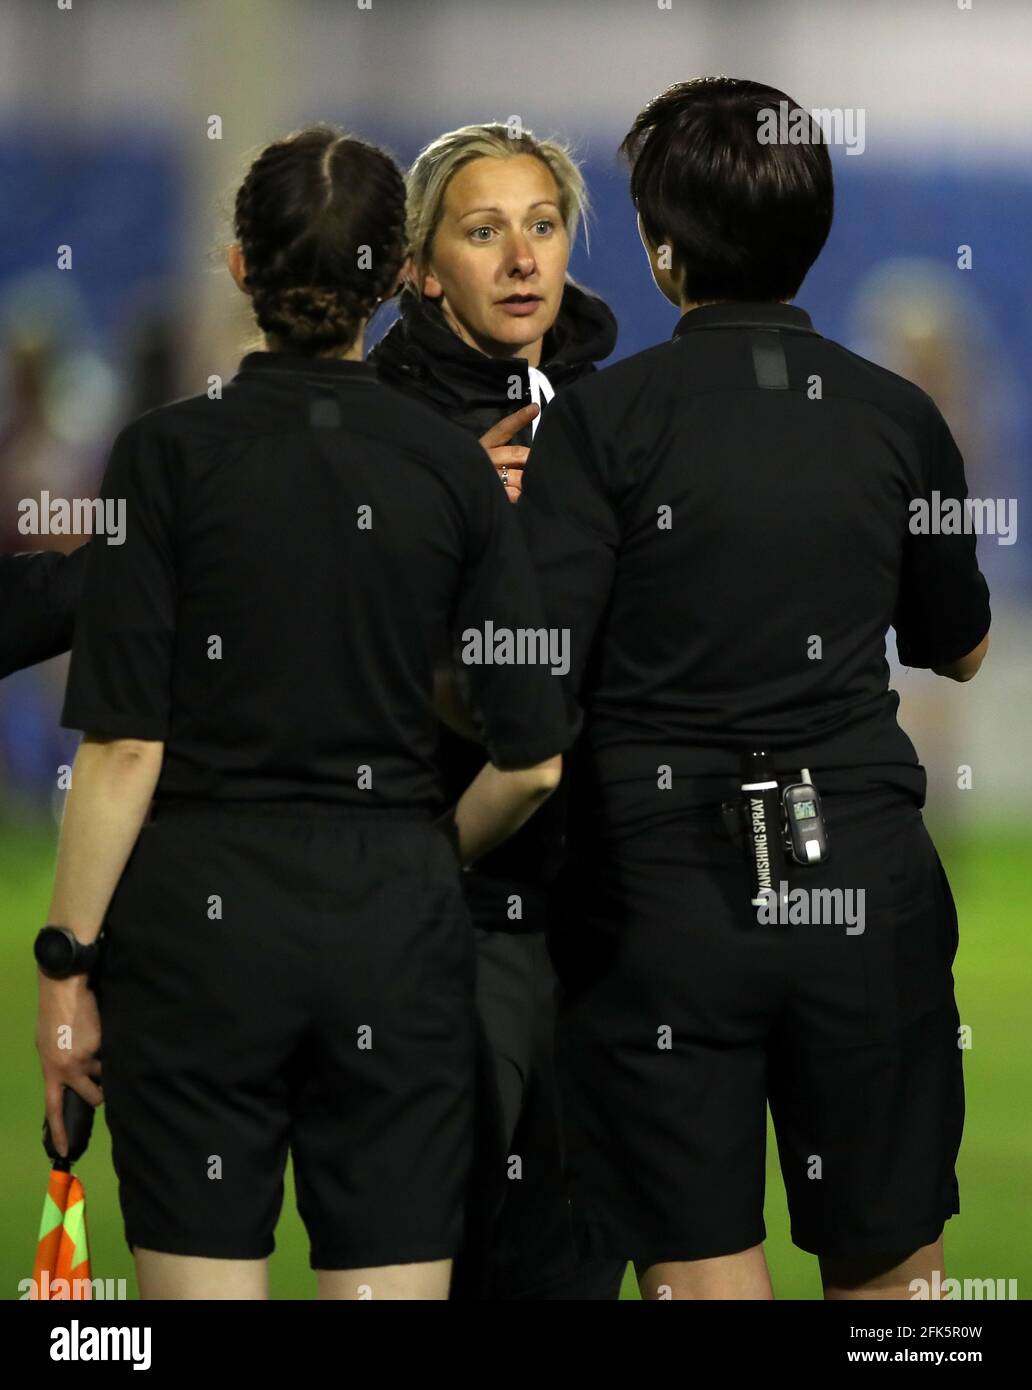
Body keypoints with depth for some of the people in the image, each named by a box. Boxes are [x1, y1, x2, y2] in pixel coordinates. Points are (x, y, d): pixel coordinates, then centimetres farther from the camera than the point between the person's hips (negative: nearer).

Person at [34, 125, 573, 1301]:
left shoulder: (169, 455, -7)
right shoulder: (450, 467, 1)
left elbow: (125, 747, -10)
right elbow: (531, 760, 1)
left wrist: (68, 961, -2)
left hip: (202, 912, -2)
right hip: (396, 929, 2)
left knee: (205, 1282, 2)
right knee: (391, 1282, 4)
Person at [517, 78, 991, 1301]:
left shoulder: (606, 420, -9)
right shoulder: (896, 419, 2)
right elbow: (958, 647, 17)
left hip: (666, 890, -3)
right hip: (864, 881, 3)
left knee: (702, 1264, 2)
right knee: (887, 1254, 12)